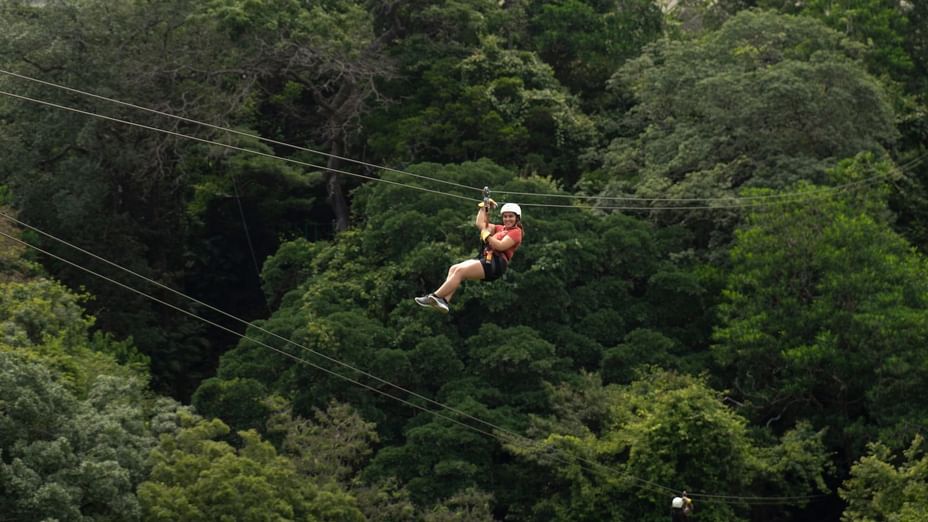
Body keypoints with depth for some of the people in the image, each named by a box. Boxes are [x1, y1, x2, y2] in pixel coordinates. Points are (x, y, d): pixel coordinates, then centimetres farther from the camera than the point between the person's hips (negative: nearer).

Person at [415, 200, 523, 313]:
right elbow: (480, 224, 30)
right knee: (453, 269, -5)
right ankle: (444, 300, -22)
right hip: (485, 259, 9)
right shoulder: (501, 229, 27)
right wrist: (484, 207, 27)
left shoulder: (516, 232, 0)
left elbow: (500, 246, -16)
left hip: (496, 264, -9)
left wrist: (486, 235, -7)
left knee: (460, 271, -21)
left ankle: (435, 297, -24)